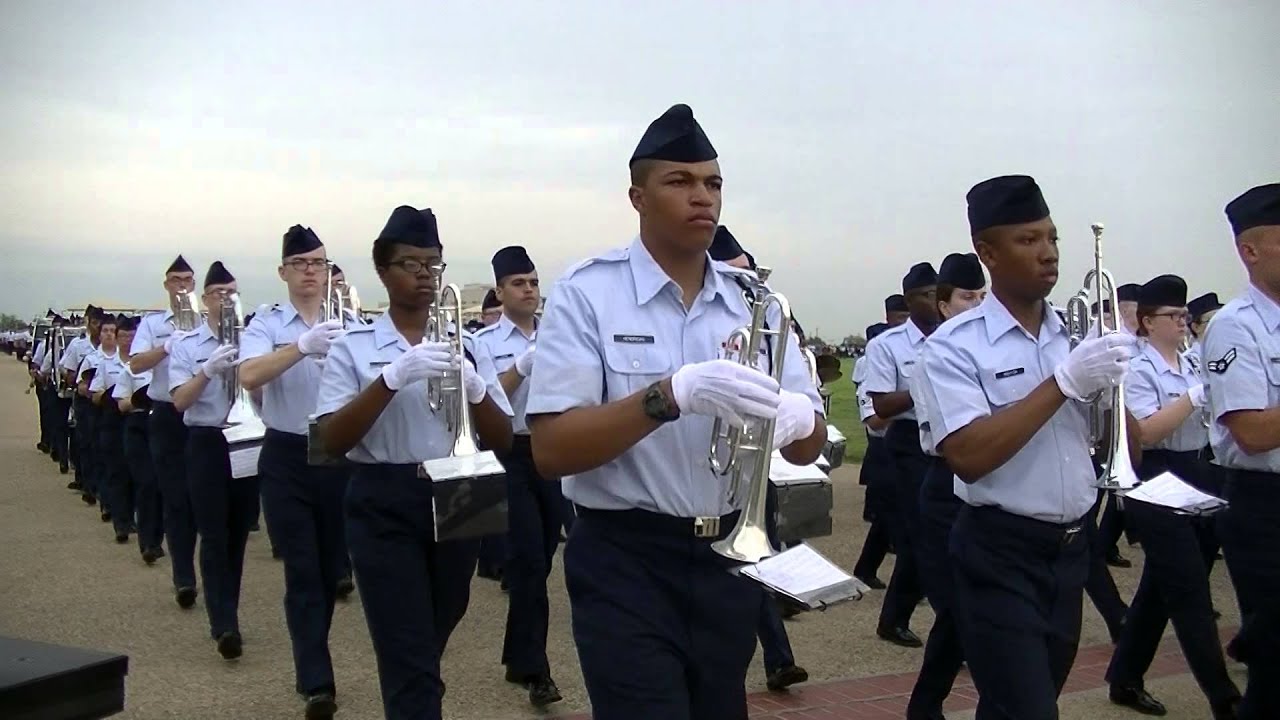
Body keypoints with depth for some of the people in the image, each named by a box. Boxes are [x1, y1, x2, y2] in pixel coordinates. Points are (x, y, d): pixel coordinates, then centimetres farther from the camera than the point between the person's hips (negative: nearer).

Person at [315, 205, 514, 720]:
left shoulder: (464, 345, 8)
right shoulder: (353, 348, -1)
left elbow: (502, 442, 4)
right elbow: (333, 441, -12)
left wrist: (473, 388, -16)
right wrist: (393, 378, -24)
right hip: (385, 508, -3)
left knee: (428, 648, 18)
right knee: (408, 660, -7)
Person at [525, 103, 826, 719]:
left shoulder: (750, 296, 4)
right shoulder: (587, 293, -10)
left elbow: (809, 447, 5)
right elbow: (551, 450, -17)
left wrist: (797, 418, -20)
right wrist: (669, 395, -31)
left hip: (729, 556, 5)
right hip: (626, 564, -5)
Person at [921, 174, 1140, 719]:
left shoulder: (1078, 338, 6)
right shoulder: (955, 346, -11)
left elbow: (1130, 452, 8)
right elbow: (969, 456, -23)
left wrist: (1109, 386, -12)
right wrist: (1065, 382, -24)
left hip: (1071, 550, 6)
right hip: (999, 556, -6)